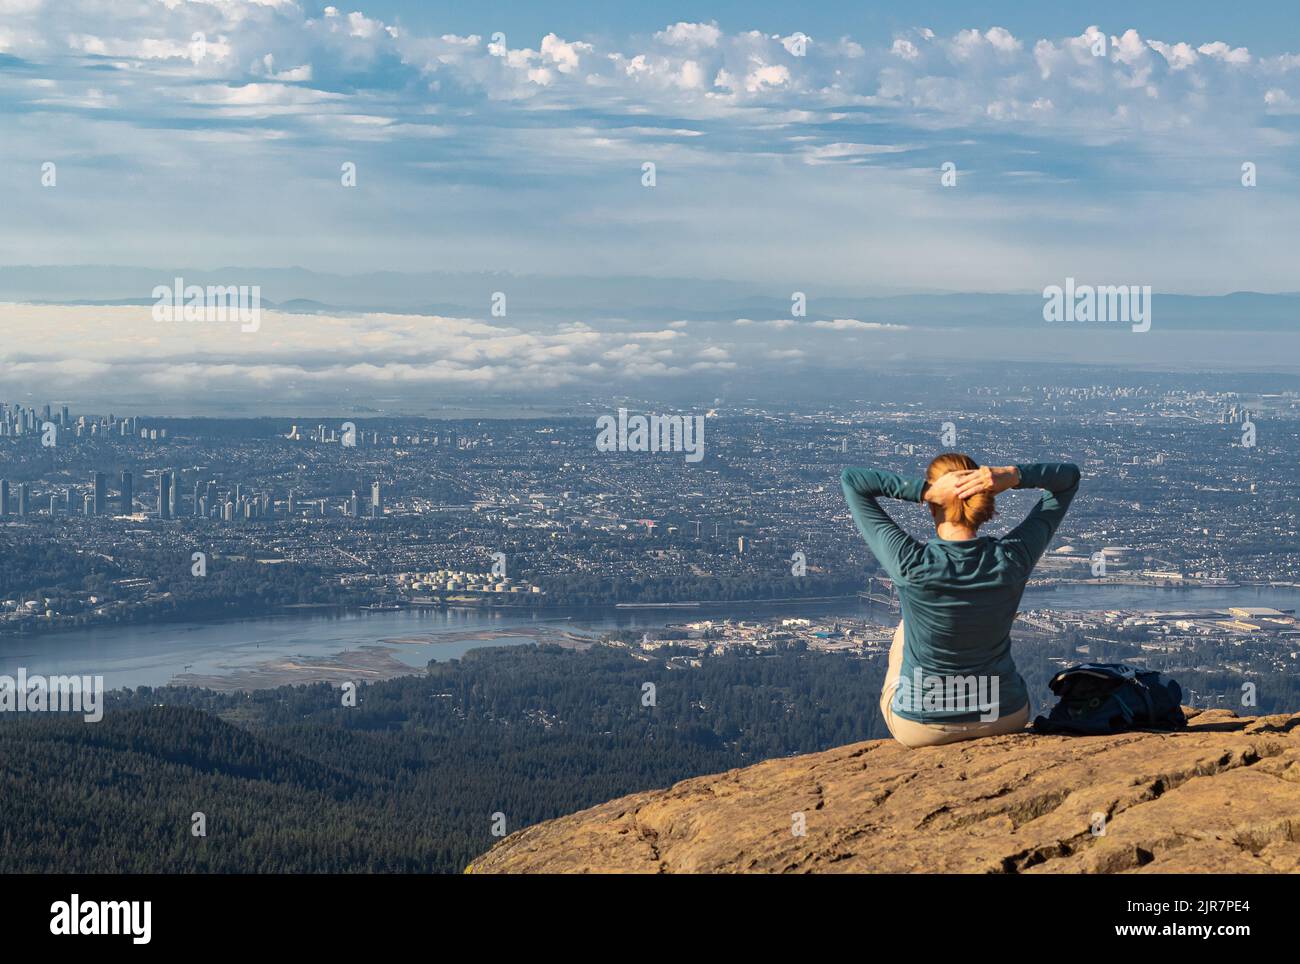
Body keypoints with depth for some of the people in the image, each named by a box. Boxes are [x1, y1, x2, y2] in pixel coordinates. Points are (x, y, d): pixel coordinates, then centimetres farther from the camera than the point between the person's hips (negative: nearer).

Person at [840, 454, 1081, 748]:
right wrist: (1013, 476, -23)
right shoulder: (1012, 558, -19)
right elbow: (1069, 476, -6)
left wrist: (923, 490, -27)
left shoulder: (912, 565, -27)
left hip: (919, 730, -2)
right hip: (1006, 718, 2)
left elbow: (851, 480, -15)